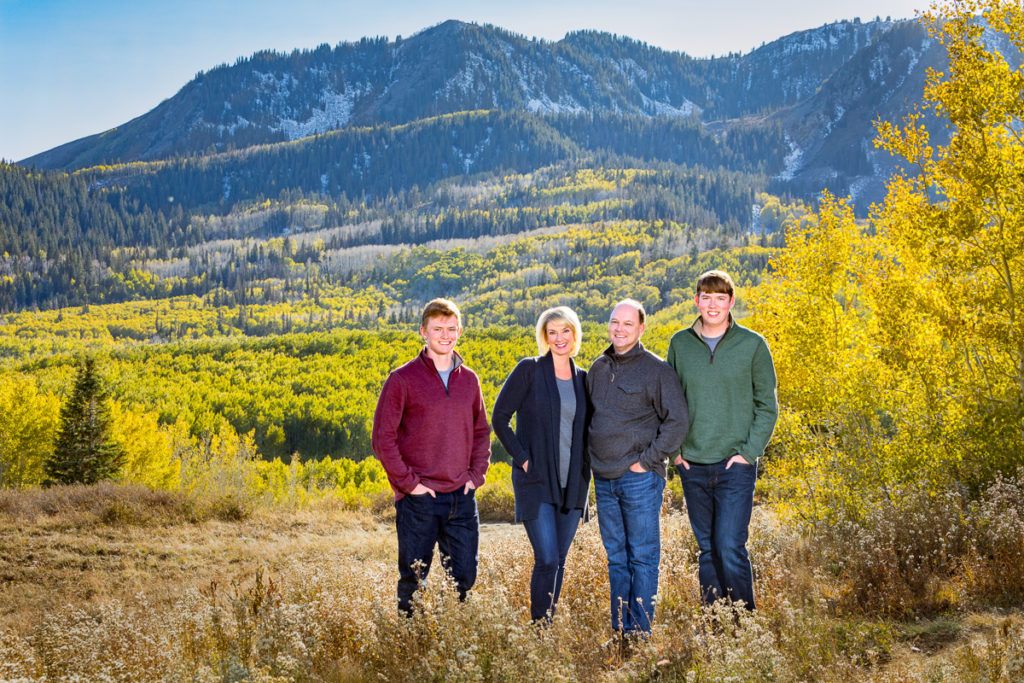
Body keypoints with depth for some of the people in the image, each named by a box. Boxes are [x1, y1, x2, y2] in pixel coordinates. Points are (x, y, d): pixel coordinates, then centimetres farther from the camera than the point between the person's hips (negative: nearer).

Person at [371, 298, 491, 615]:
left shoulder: (469, 380, 10)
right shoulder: (403, 380, -4)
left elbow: (481, 432, 20)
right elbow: (382, 438, -5)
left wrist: (476, 475, 6)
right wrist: (408, 482, -10)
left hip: (461, 496, 4)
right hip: (419, 498, -4)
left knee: (464, 577, 8)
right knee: (413, 579, 3)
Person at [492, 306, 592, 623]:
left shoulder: (582, 379, 11)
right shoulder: (529, 370, -3)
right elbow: (499, 418, -3)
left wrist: (585, 461, 6)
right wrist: (522, 458, -10)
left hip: (572, 482, 5)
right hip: (537, 479, -5)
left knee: (559, 561, 9)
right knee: (546, 560, -12)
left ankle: (550, 623, 19)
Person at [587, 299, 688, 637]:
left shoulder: (656, 370, -6)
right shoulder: (598, 368, 12)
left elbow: (677, 421, -10)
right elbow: (587, 417, 24)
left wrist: (647, 460, -12)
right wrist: (592, 457, 12)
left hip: (640, 479, -6)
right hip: (604, 480, 6)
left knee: (643, 558, -2)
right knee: (616, 558, 11)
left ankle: (639, 631, 3)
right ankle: (619, 631, 16)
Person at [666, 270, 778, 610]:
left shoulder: (752, 345, -1)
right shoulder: (680, 343, 6)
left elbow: (767, 406, 1)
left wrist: (749, 451, -8)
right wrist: (675, 448, 3)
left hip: (735, 466, -3)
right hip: (693, 466, 3)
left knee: (730, 548, -11)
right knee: (707, 550, 9)